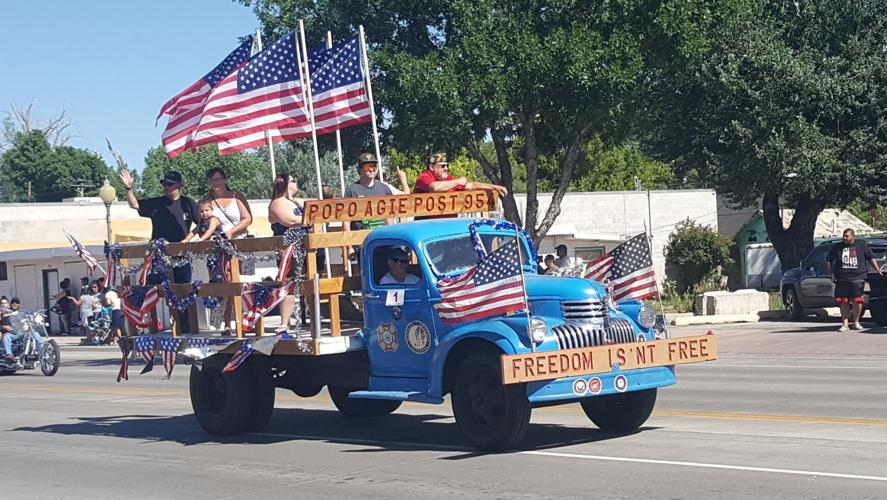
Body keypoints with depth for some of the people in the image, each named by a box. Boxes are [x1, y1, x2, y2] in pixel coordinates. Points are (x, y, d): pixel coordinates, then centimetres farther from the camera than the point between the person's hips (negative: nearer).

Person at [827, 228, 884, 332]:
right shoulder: (837, 247, 10)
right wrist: (831, 273, 7)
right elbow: (828, 261, 18)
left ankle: (856, 322, 13)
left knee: (857, 301, -4)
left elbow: (871, 258, 13)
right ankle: (845, 324, 4)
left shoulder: (861, 245, 8)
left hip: (858, 278, -1)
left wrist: (878, 270, 7)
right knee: (844, 302, -2)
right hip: (842, 279, 1)